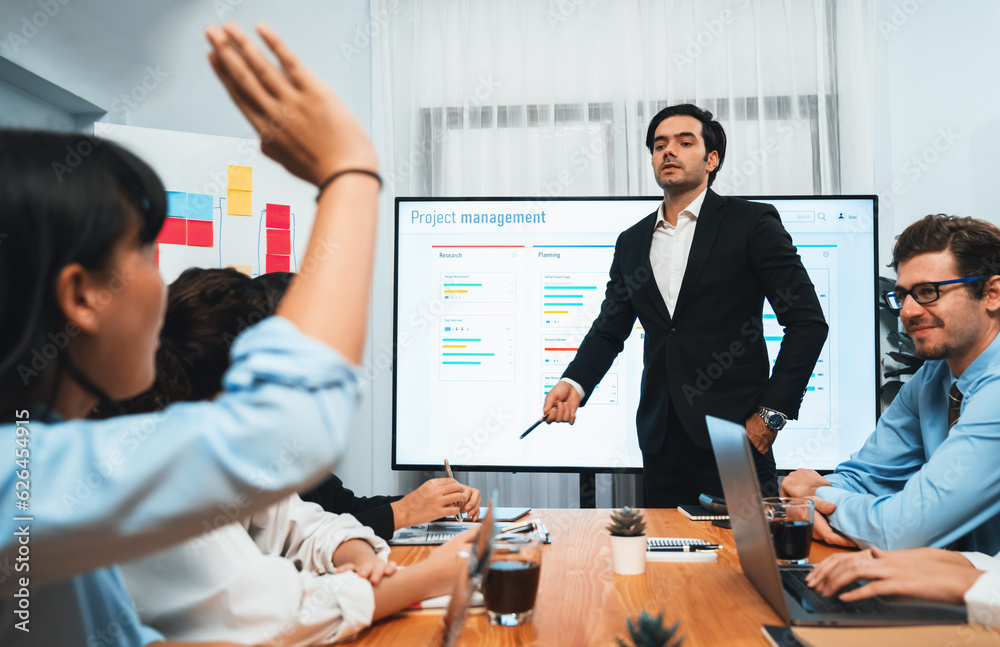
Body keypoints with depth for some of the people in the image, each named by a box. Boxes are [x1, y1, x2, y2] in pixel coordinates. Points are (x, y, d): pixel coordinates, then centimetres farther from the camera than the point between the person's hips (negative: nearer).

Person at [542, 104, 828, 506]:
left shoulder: (751, 223, -1)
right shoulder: (632, 242, 13)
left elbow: (807, 321, -4)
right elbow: (609, 330, 15)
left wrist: (772, 412, -9)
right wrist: (574, 383, -3)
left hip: (734, 435, -4)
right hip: (661, 440, 4)